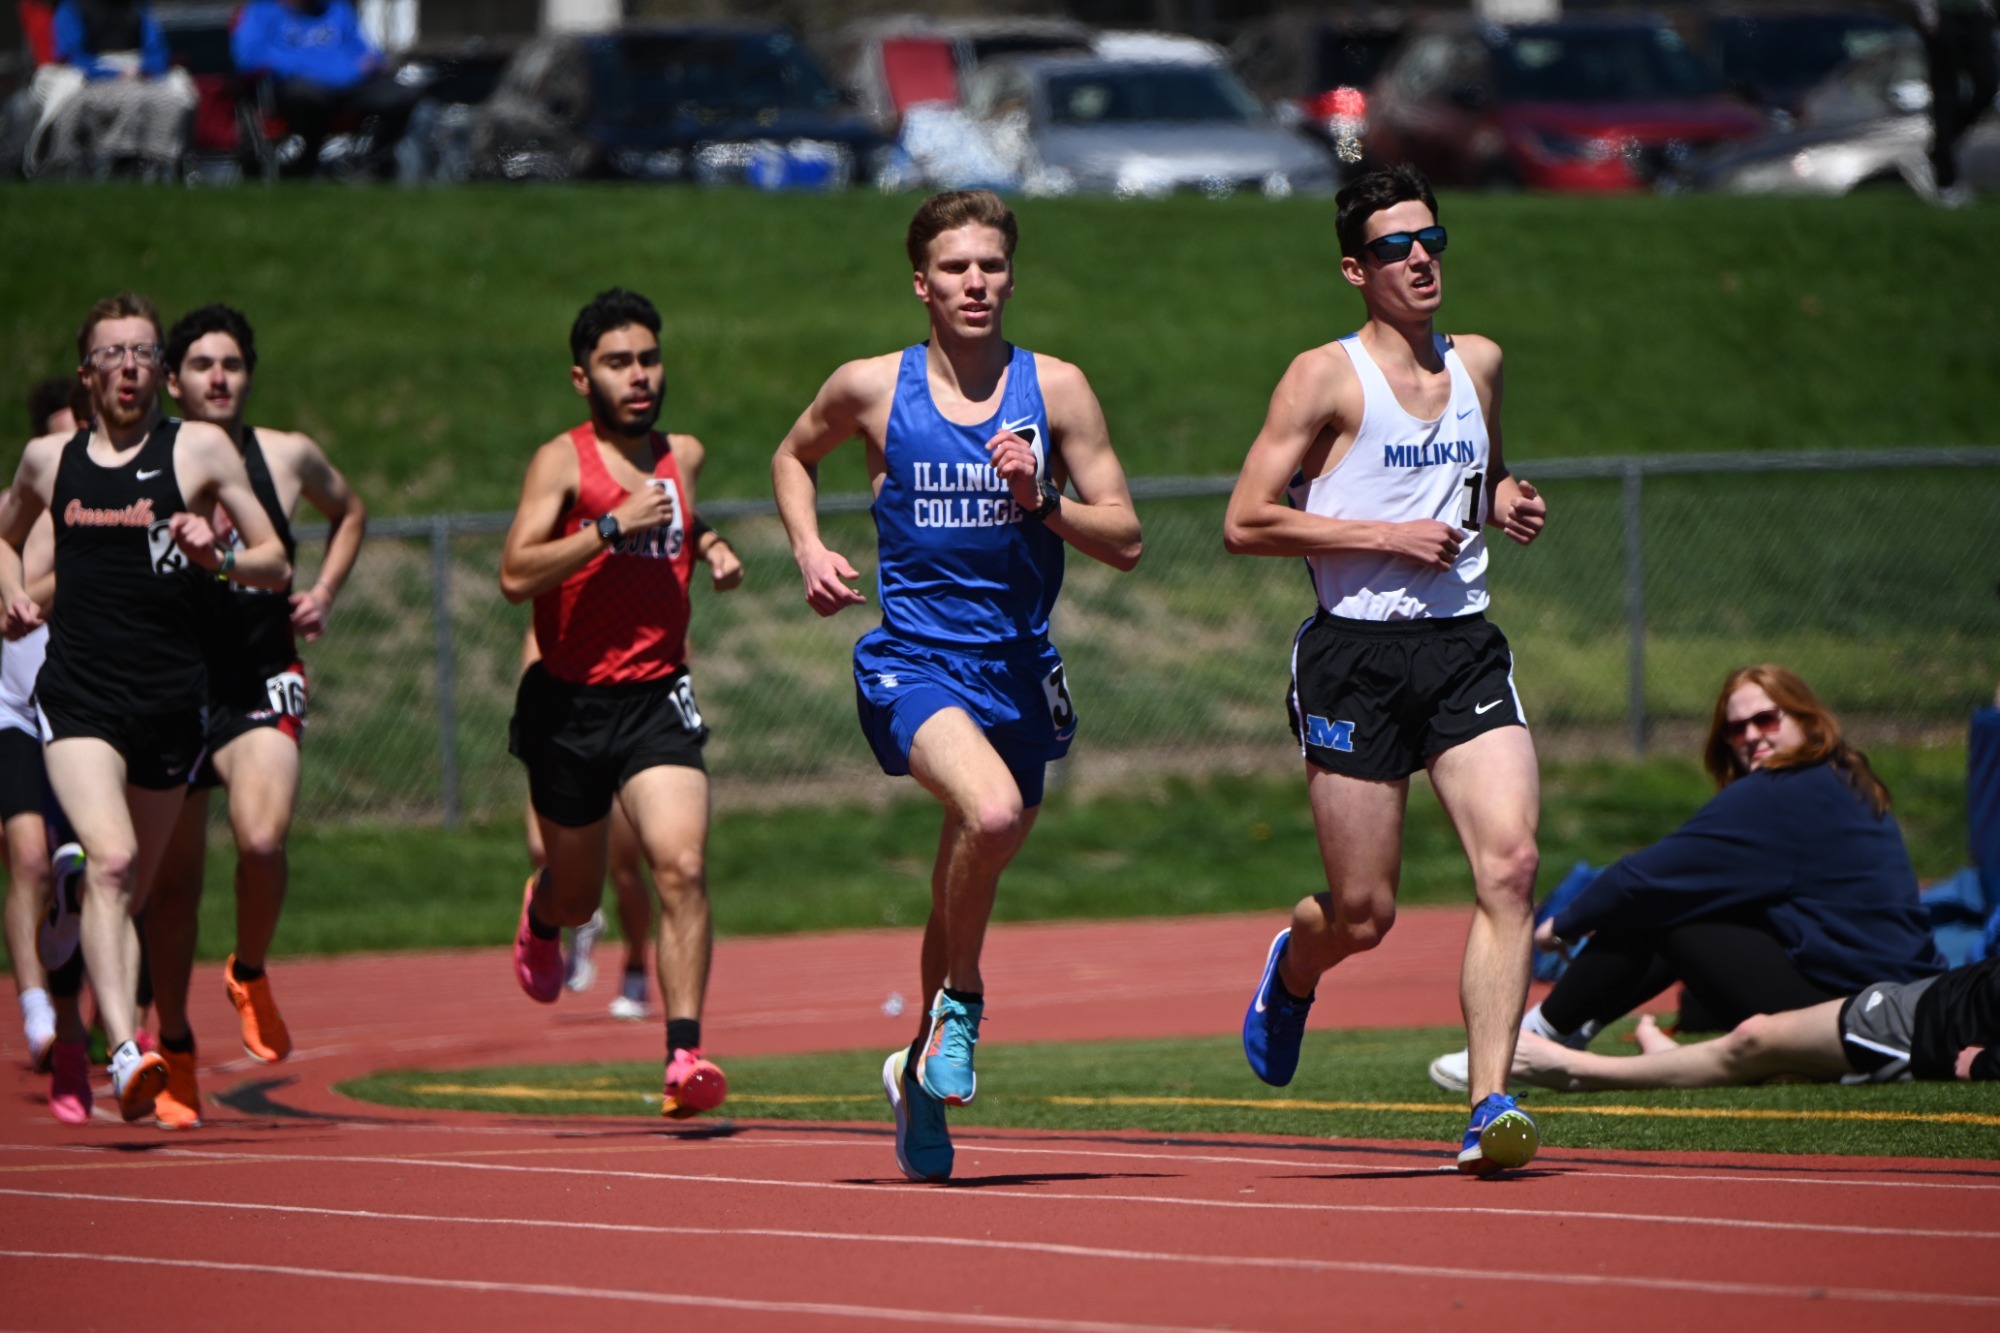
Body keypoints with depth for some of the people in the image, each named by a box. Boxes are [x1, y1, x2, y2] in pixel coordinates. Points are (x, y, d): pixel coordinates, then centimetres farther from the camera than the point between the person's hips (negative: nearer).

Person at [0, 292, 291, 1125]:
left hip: (169, 700, 1)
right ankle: (125, 1052, -34)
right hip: (77, 692, -1)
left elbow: (275, 564, 7)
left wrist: (218, 558, -14)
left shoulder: (200, 449, 5)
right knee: (109, 860, -22)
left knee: (134, 887, 11)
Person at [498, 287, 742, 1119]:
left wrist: (713, 548, 12)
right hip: (568, 704, -2)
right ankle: (541, 913, 53)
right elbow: (515, 574, -21)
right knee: (579, 898, 15)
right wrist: (614, 526, -25)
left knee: (681, 868, -20)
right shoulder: (562, 462, -8)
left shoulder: (685, 456, 9)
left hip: (656, 698, 2)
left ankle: (685, 1054, -21)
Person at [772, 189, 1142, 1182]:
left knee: (968, 882, 13)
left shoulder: (1055, 390, 2)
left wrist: (1042, 502, -15)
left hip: (1017, 669, 3)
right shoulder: (871, 388, 1)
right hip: (912, 660, -3)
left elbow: (1124, 540, 2)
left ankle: (923, 1072, 37)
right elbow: (794, 457, 22)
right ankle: (961, 993, -7)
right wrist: (810, 552, 5)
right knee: (992, 810, -32)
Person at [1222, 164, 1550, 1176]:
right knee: (1363, 915, 1)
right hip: (1356, 656, -4)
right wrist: (1386, 536, -14)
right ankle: (1294, 967, 39)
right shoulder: (1326, 378, -4)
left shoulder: (1478, 362, 13)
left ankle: (1489, 1106, -19)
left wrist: (1506, 501, 9)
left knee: (1510, 864, -17)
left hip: (1464, 646, 4)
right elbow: (1245, 522, -7)